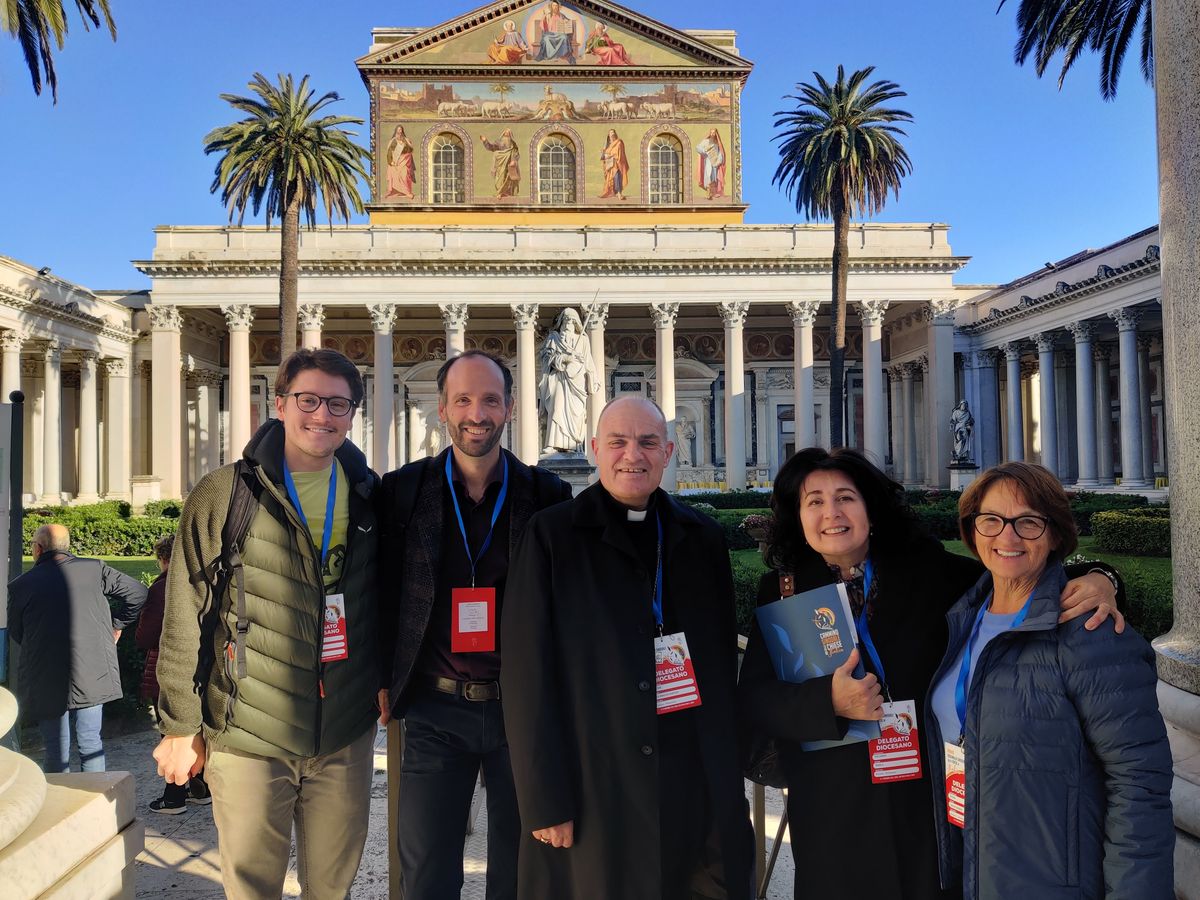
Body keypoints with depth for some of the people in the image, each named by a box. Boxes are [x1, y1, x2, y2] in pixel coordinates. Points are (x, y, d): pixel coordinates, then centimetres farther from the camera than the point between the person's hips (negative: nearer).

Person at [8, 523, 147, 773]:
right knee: (91, 743, 11)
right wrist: (117, 624, 15)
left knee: (56, 752, 9)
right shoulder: (94, 568, -1)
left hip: (46, 684, -1)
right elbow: (137, 592, 2)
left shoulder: (20, 585, -3)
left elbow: (16, 635, 9)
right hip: (92, 677, 1)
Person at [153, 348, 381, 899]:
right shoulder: (222, 496, -7)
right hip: (247, 736, -2)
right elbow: (185, 619, -4)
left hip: (346, 735, 3)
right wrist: (181, 726, -3)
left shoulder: (370, 497, 3)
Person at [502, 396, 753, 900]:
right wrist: (544, 798, -10)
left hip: (699, 788, 4)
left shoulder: (703, 539, 8)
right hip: (592, 789, -3)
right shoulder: (551, 536, -4)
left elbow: (722, 665, 12)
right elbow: (528, 674, -7)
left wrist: (726, 775, 9)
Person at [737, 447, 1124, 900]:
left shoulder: (925, 570, -3)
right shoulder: (781, 592, -5)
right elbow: (751, 701, -9)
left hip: (930, 799, 1)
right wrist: (829, 701, -26)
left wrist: (1094, 580, -20)